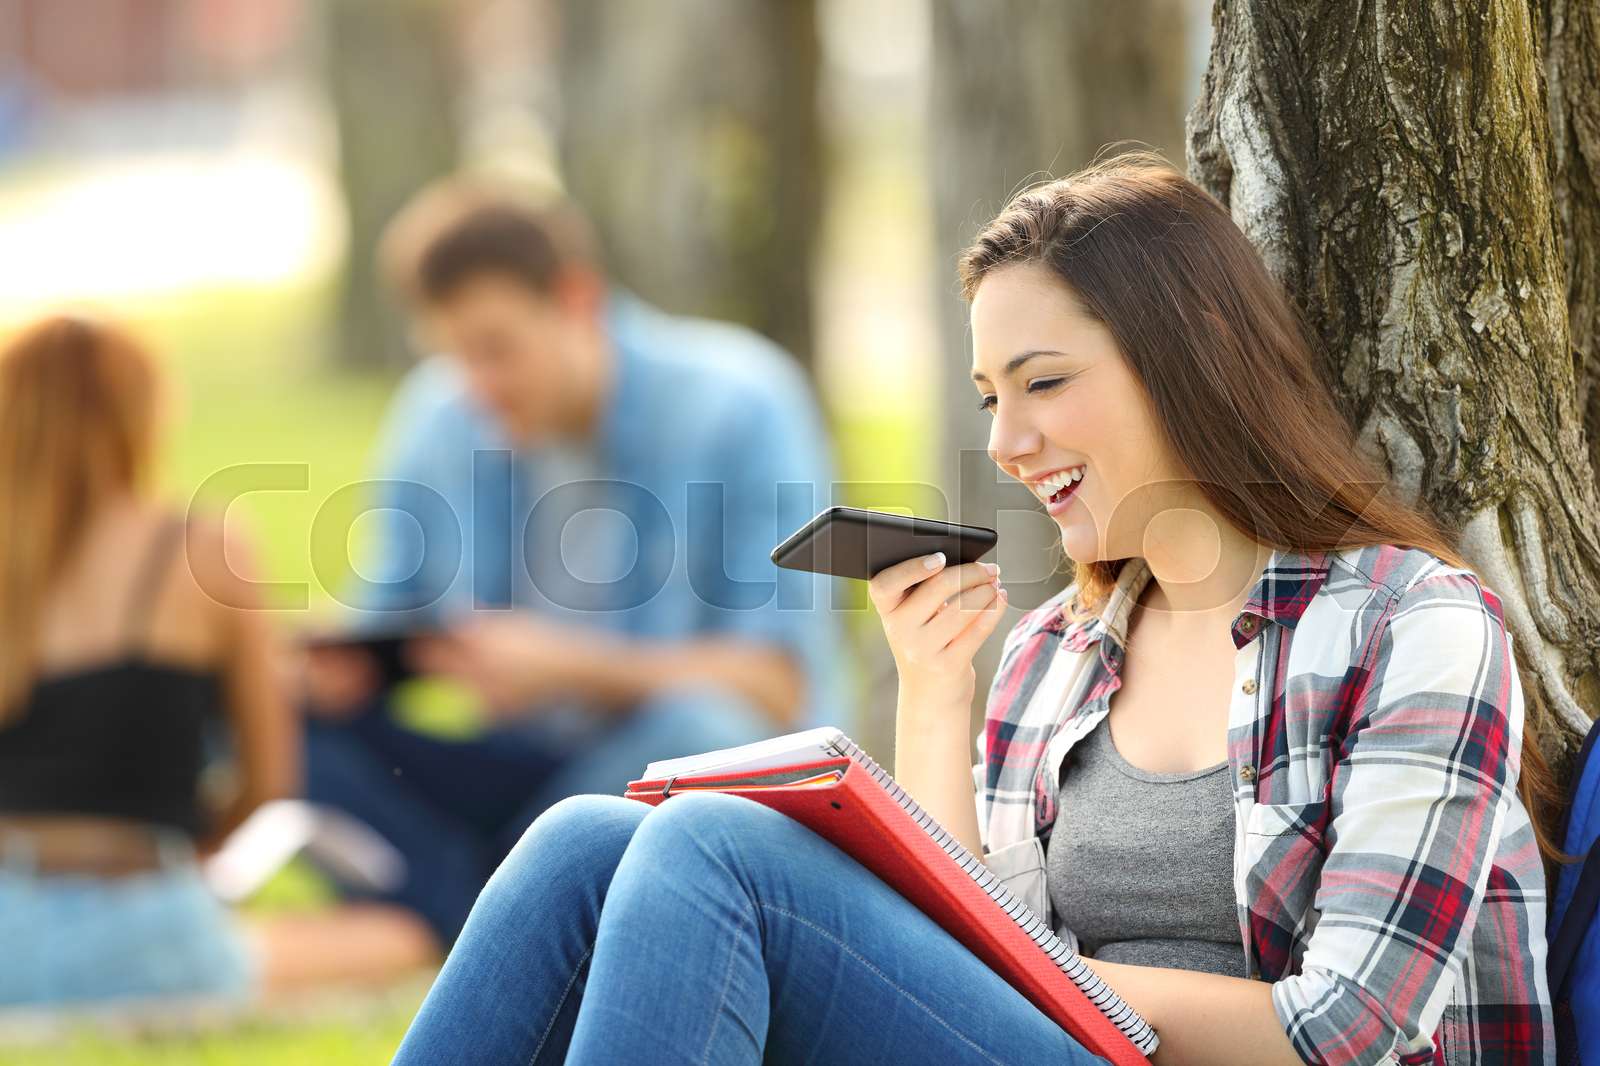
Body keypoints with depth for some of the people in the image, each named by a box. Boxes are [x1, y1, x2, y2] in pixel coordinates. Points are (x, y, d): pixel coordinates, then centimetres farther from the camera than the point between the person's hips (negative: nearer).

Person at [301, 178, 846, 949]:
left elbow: (777, 684, -18)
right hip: (526, 765, 5)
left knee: (699, 727, -39)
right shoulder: (437, 417, 1)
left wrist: (571, 669, -30)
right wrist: (348, 659, -17)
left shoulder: (737, 404, -13)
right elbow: (388, 621, 9)